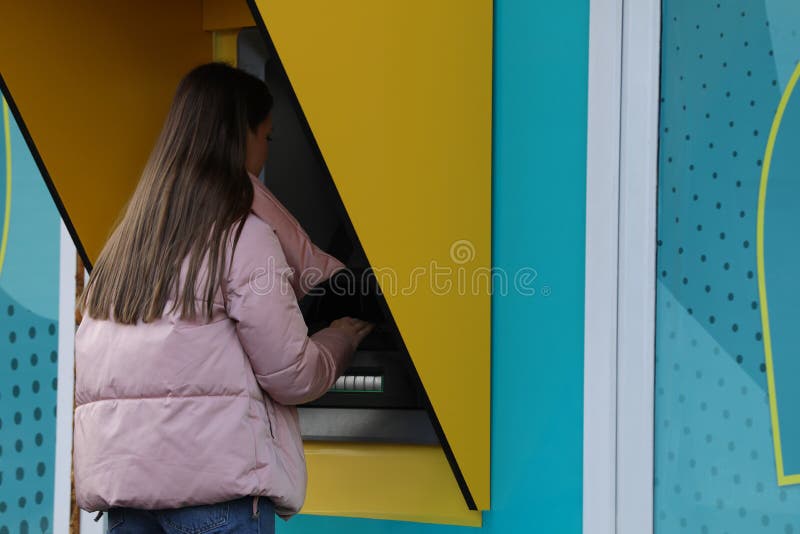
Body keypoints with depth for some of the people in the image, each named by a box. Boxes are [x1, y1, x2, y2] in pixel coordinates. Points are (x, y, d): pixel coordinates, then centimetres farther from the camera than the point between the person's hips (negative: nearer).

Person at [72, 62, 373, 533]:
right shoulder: (242, 235, -7)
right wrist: (347, 334, 13)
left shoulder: (130, 234, 13)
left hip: (117, 474, 7)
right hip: (212, 478, -6)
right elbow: (292, 376, -6)